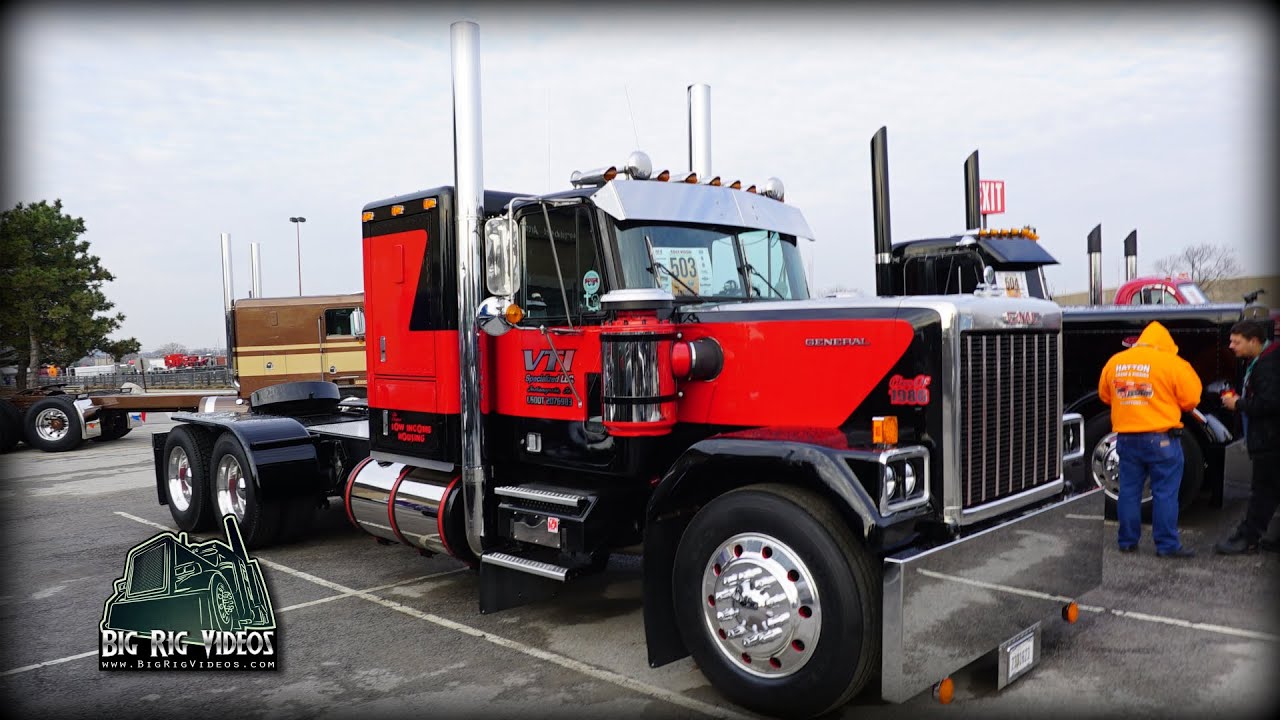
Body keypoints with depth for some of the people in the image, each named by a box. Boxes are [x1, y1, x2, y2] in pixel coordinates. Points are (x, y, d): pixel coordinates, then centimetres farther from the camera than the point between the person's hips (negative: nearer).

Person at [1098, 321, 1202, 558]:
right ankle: (1167, 545, 7)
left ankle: (1127, 541, 18)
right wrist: (1165, 402, 14)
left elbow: (1104, 395, 15)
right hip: (1161, 438, -4)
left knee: (1129, 491, 11)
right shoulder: (1171, 363, -9)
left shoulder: (1115, 361, 5)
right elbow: (1191, 400, -5)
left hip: (1126, 438, 4)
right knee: (1165, 493, 3)